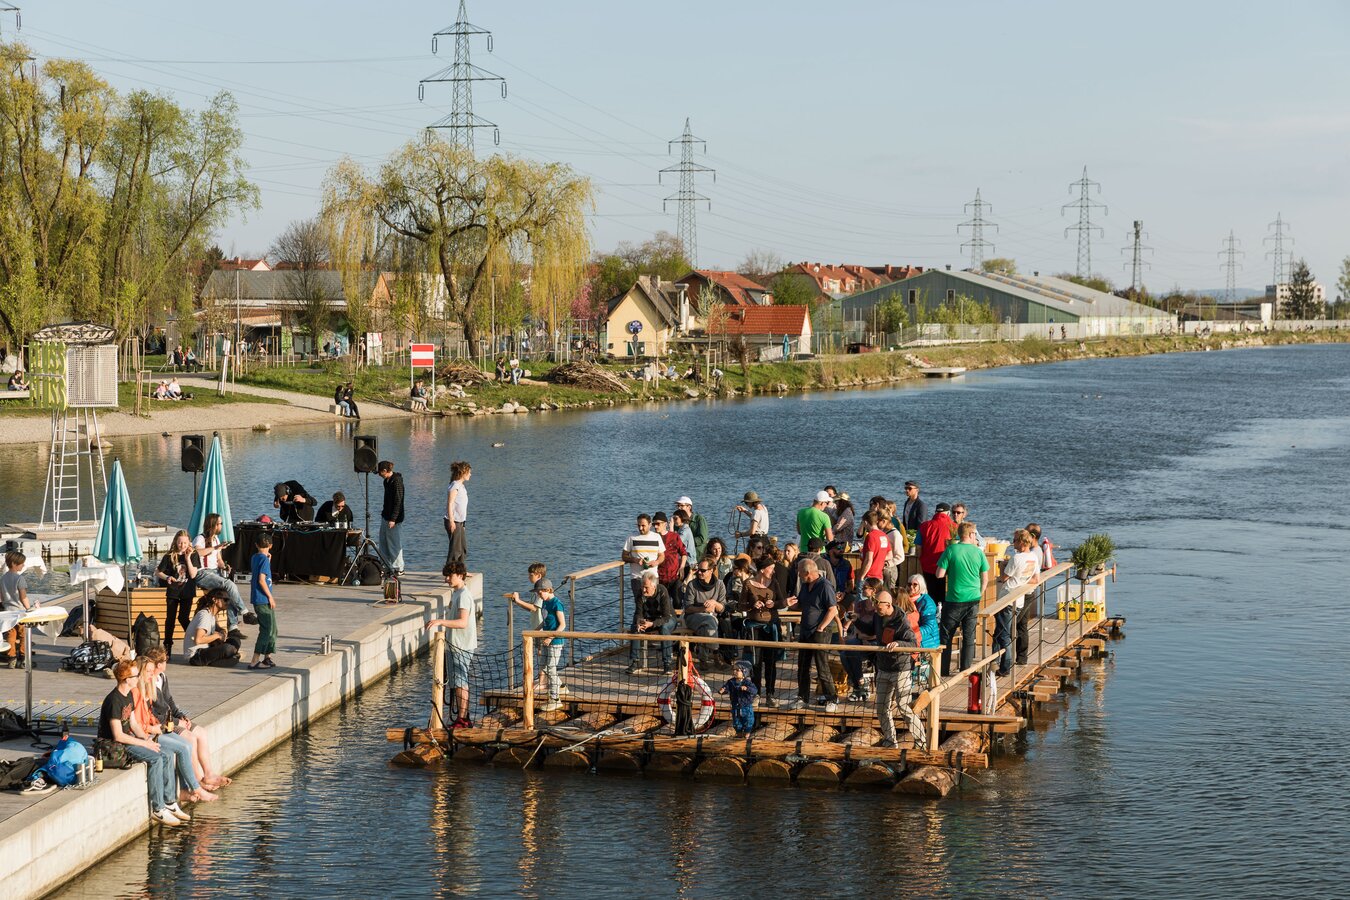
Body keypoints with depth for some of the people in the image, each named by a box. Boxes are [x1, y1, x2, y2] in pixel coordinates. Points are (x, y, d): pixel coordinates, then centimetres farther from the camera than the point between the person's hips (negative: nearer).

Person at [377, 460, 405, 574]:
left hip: (394, 518, -10)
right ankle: (388, 567, 19)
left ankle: (399, 569, 4)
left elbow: (398, 502, -20)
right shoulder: (387, 481, 11)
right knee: (383, 543, 11)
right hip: (386, 516, 10)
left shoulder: (396, 481, -17)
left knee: (394, 544, -3)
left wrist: (393, 519, -22)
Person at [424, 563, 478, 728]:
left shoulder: (463, 595, -17)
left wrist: (441, 621, -37)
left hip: (462, 647, -10)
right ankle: (464, 718, 21)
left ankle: (462, 719, -6)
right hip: (455, 645, 10)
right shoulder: (456, 593, 15)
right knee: (456, 683, 14)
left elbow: (463, 622, -29)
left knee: (460, 682, -8)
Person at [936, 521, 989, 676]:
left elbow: (940, 574, -9)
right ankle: (965, 670, 11)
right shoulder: (978, 552, -1)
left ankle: (944, 670, 11)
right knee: (969, 637, 10)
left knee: (946, 635, 9)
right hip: (973, 599, 2)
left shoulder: (951, 550, -8)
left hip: (954, 600, -2)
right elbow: (985, 579, 5)